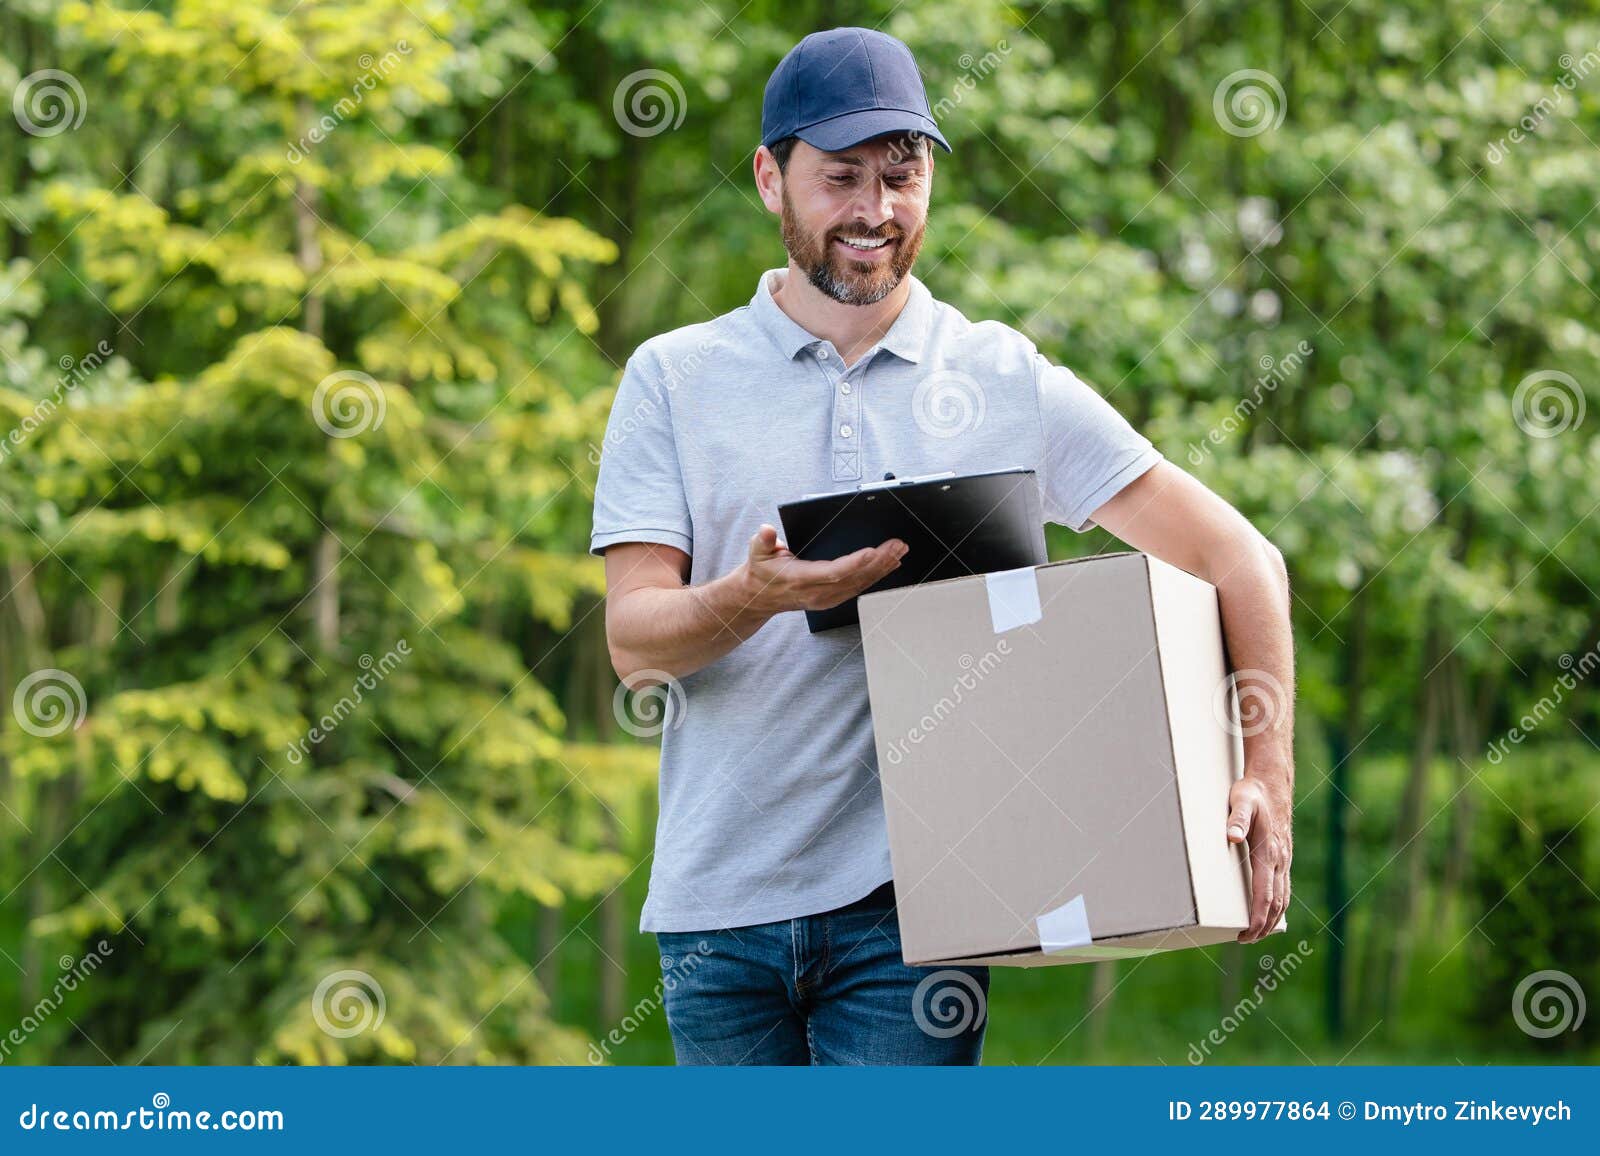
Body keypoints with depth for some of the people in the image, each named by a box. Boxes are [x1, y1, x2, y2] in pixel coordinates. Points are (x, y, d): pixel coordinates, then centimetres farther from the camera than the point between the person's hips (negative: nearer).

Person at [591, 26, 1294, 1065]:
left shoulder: (1009, 383, 6)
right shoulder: (675, 378, 7)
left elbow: (1239, 557, 5)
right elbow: (634, 640, -3)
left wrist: (1267, 776, -8)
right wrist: (755, 597, -25)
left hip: (909, 899, -1)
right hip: (720, 902, 2)